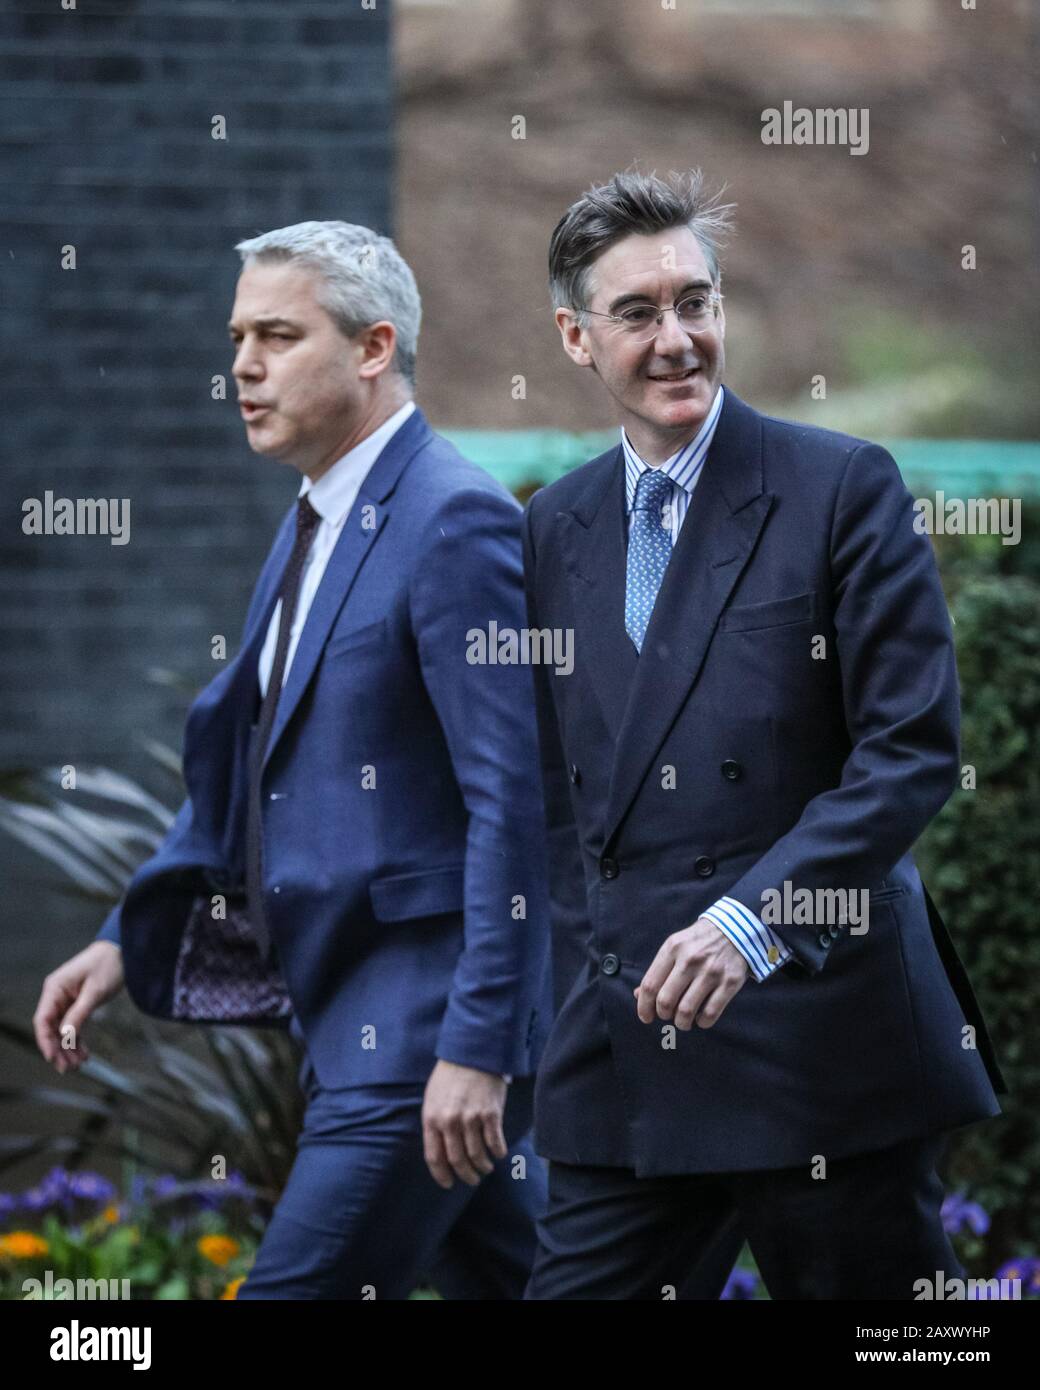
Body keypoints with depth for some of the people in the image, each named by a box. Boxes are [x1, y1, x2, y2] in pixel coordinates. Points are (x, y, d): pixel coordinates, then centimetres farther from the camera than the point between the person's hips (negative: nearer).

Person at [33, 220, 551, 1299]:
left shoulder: (457, 522, -15)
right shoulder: (313, 526, 15)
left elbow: (513, 803, -21)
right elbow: (249, 764, 22)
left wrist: (477, 1047, -24)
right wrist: (124, 942, 15)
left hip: (425, 1024, -10)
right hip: (349, 1011, 10)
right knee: (511, 1281, 16)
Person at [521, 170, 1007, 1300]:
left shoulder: (842, 488, -3)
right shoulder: (556, 529, 13)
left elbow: (913, 750, -10)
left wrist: (750, 921, -20)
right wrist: (585, 998, 13)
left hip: (822, 1031, -4)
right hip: (623, 1064, 5)